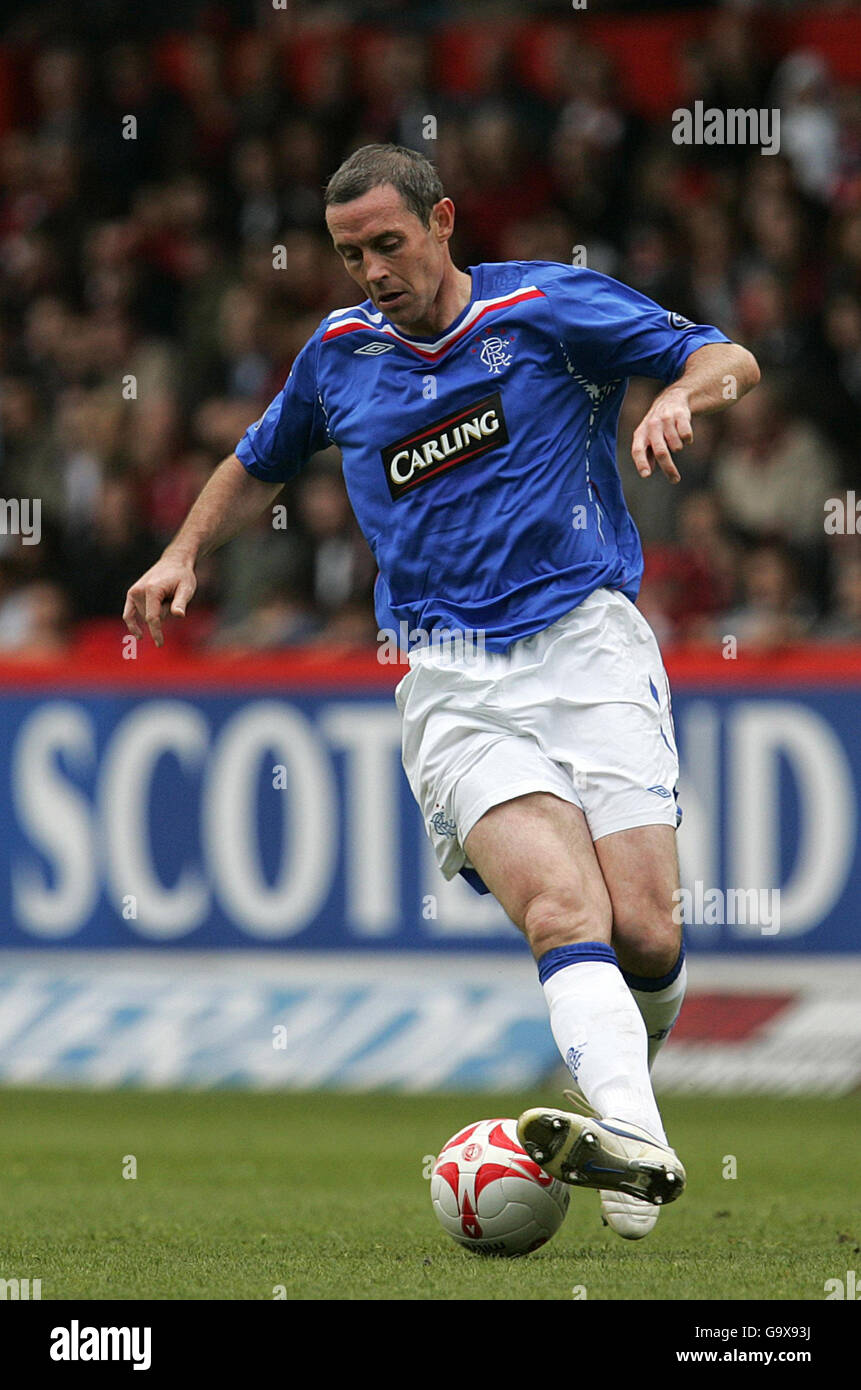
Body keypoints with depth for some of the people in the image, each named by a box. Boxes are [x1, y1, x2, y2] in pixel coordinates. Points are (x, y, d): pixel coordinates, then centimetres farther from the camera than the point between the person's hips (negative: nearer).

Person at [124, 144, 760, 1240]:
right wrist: (183, 554, 19)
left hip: (589, 648, -1)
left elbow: (727, 359, 2)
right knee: (561, 910, -24)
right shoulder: (339, 353, 15)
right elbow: (259, 466, 34)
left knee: (644, 935, -10)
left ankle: (633, 1076, 24)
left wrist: (678, 399, -19)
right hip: (453, 686, 1)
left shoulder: (548, 306, 4)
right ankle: (633, 1139, -42)